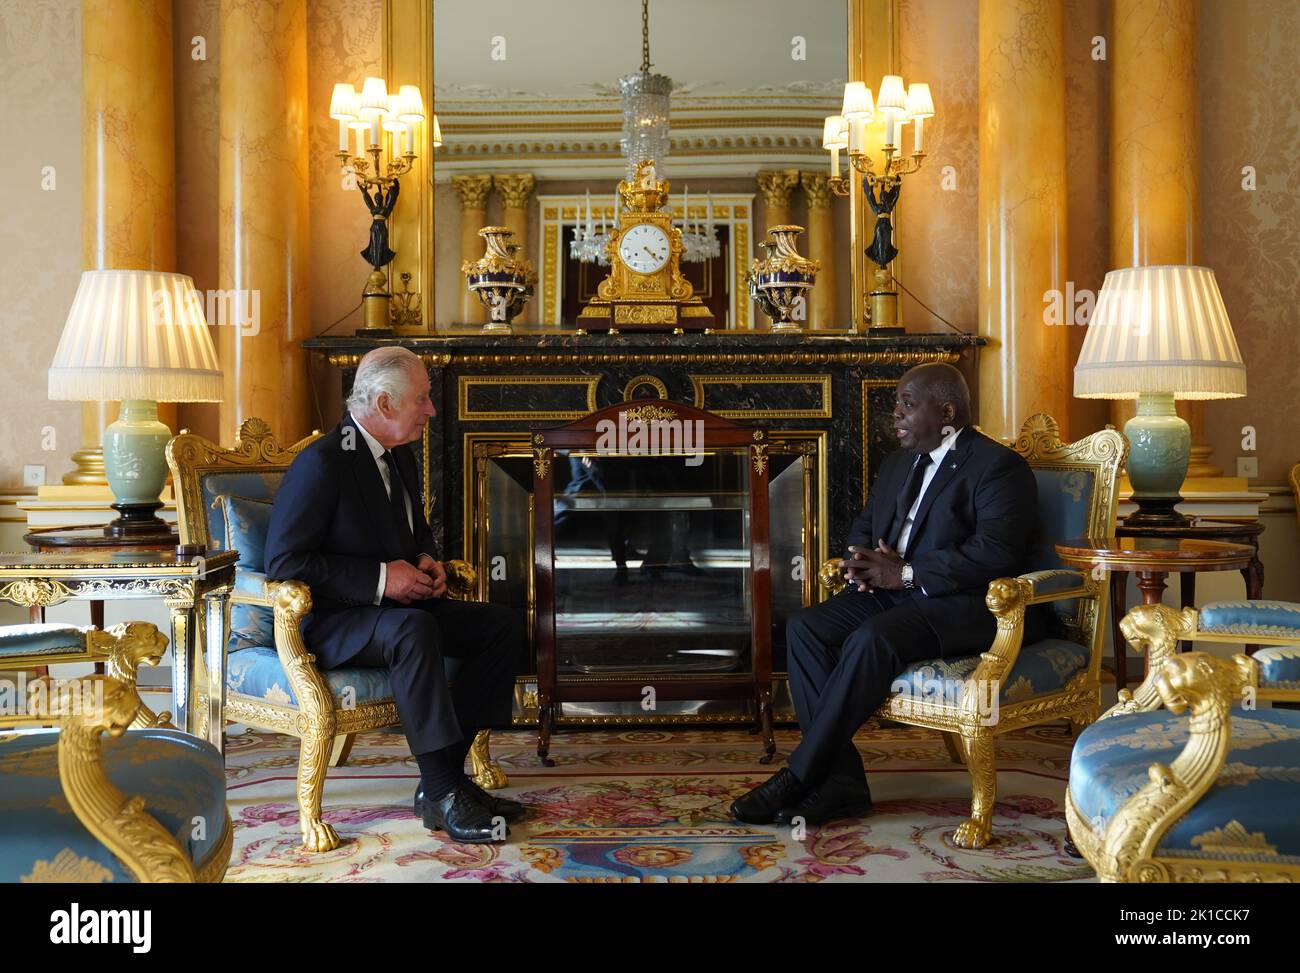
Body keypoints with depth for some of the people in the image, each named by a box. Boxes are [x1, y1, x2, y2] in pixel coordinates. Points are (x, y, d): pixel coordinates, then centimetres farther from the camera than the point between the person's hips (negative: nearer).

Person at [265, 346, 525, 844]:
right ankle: (443, 794, -30)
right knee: (413, 629, -38)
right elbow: (283, 561, -21)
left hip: (396, 606, 9)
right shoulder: (322, 462, -17)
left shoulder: (400, 456, 10)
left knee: (502, 627, -6)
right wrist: (380, 578, -23)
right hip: (329, 622, -9)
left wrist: (426, 561, 2)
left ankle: (447, 771, -7)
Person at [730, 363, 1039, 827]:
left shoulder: (998, 466, -6)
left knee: (870, 641, -33)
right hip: (891, 592, 8)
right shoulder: (899, 463, 20)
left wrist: (906, 573, -20)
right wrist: (867, 562, 0)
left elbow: (996, 551, -19)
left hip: (962, 605, -8)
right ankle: (840, 780, -18)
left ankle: (799, 776, -22)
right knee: (804, 627, -16)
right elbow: (864, 525, 25)